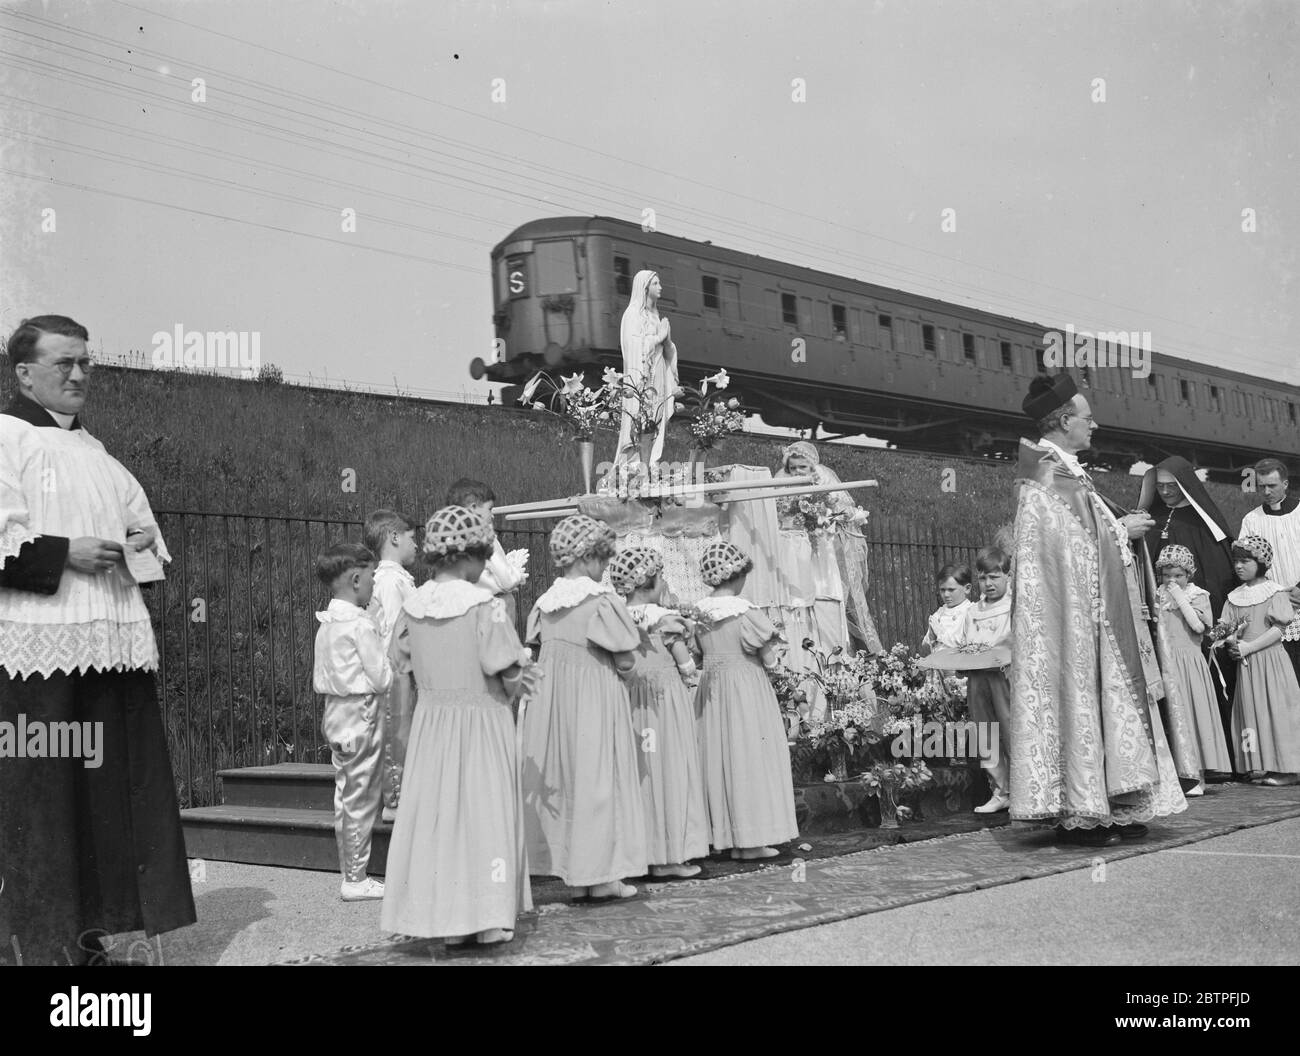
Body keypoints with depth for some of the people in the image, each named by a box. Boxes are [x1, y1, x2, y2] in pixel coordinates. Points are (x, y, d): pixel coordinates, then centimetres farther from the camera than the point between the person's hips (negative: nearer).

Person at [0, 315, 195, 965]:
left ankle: (85, 930, 18)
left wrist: (144, 541, 9)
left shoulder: (97, 454, 22)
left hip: (114, 643, 7)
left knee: (110, 791, 8)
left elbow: (140, 519, 30)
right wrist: (65, 554, -16)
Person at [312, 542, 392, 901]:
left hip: (336, 712, 8)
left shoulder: (326, 623, 8)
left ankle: (349, 872, 21)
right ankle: (356, 880, 5)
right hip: (362, 714, -8)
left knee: (345, 796, 13)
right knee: (361, 799, -1)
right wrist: (394, 666, 4)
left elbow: (319, 678, 13)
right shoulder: (361, 624, -17)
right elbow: (382, 678, -15)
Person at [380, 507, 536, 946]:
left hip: (430, 720, 4)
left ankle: (447, 919, 16)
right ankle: (489, 920, 11)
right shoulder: (486, 605, -15)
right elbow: (509, 673, -17)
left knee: (434, 812, 10)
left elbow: (399, 663, 8)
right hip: (481, 720, -4)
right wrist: (517, 683, 4)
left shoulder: (412, 606, 0)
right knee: (484, 812, 5)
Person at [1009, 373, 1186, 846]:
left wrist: (1120, 525, 10)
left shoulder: (1066, 471, 19)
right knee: (1076, 695, -8)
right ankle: (1077, 811, -4)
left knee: (1104, 697, 8)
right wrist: (1119, 530, -9)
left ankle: (1103, 807, 12)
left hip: (1091, 613, 10)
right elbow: (1066, 541, -20)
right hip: (1066, 612, -10)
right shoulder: (1046, 472, -12)